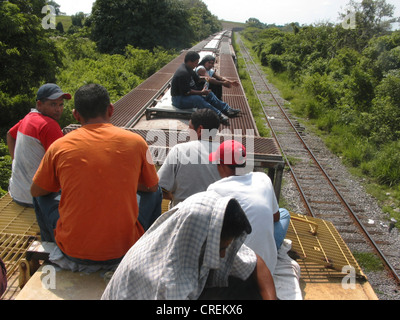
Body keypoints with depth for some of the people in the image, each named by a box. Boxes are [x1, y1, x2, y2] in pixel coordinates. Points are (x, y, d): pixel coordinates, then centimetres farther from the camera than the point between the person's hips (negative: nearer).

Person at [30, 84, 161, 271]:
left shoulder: (59, 147, -6)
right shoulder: (135, 142, -7)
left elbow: (36, 191, 11)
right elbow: (152, 187, 8)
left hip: (73, 252, 1)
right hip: (123, 250, 0)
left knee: (43, 197, 26)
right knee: (155, 193, 24)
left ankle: (53, 250, 48)